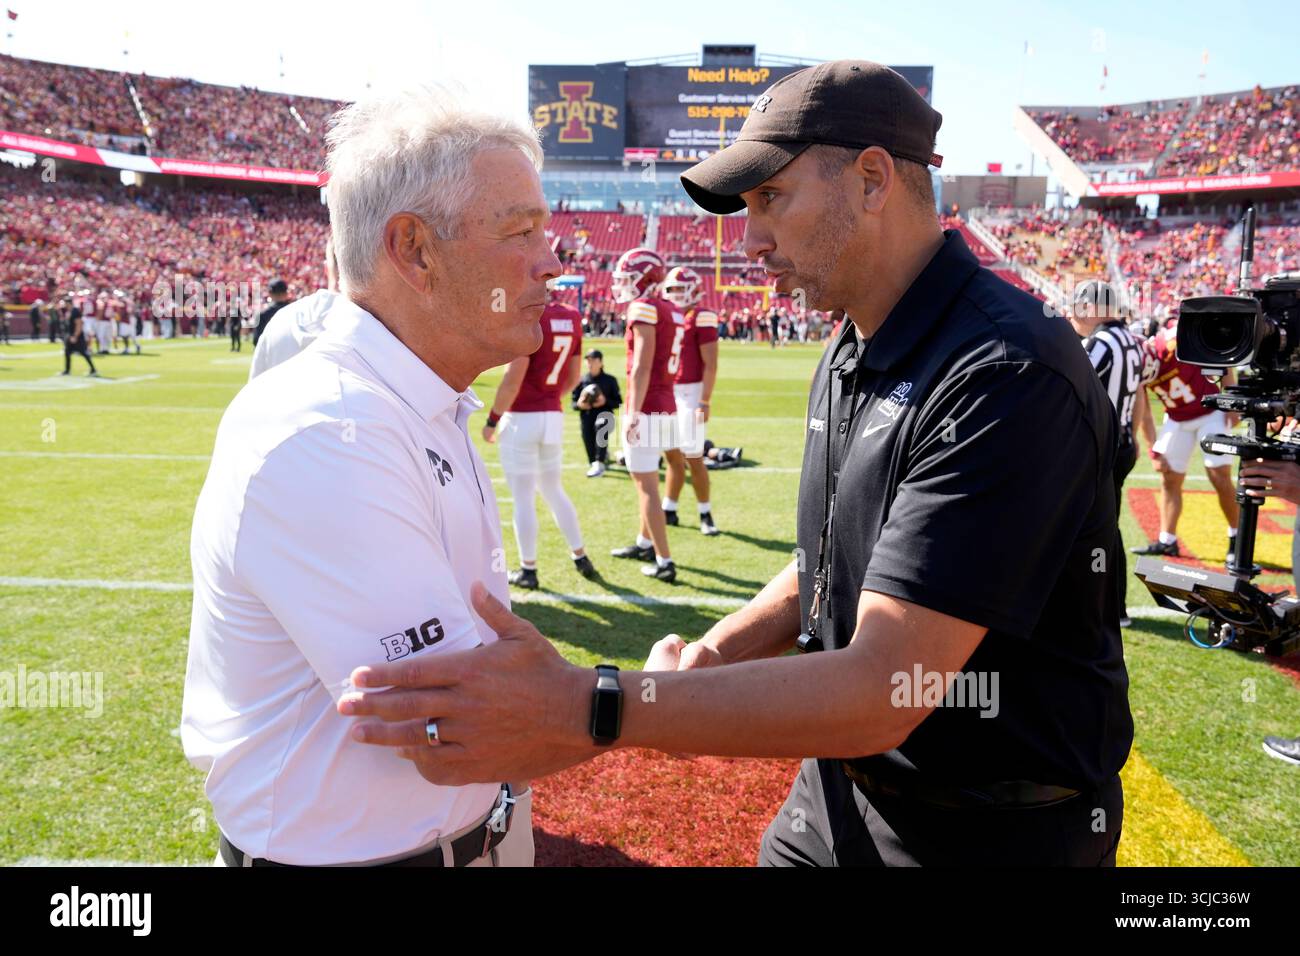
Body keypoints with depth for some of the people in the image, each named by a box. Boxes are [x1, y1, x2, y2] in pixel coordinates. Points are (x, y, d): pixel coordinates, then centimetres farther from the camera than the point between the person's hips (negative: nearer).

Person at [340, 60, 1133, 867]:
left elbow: (882, 691, -31)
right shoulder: (850, 359, 4)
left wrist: (595, 710, -36)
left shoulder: (1009, 375, -26)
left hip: (992, 834, -7)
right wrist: (713, 656, -4)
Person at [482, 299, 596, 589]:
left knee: (523, 499, 4)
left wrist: (492, 420, -8)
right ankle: (581, 557, 27)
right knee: (554, 491, 21)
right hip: (554, 417, 7)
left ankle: (528, 570, 14)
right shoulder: (572, 318, 5)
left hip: (521, 419, -7)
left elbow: (513, 378, -19)